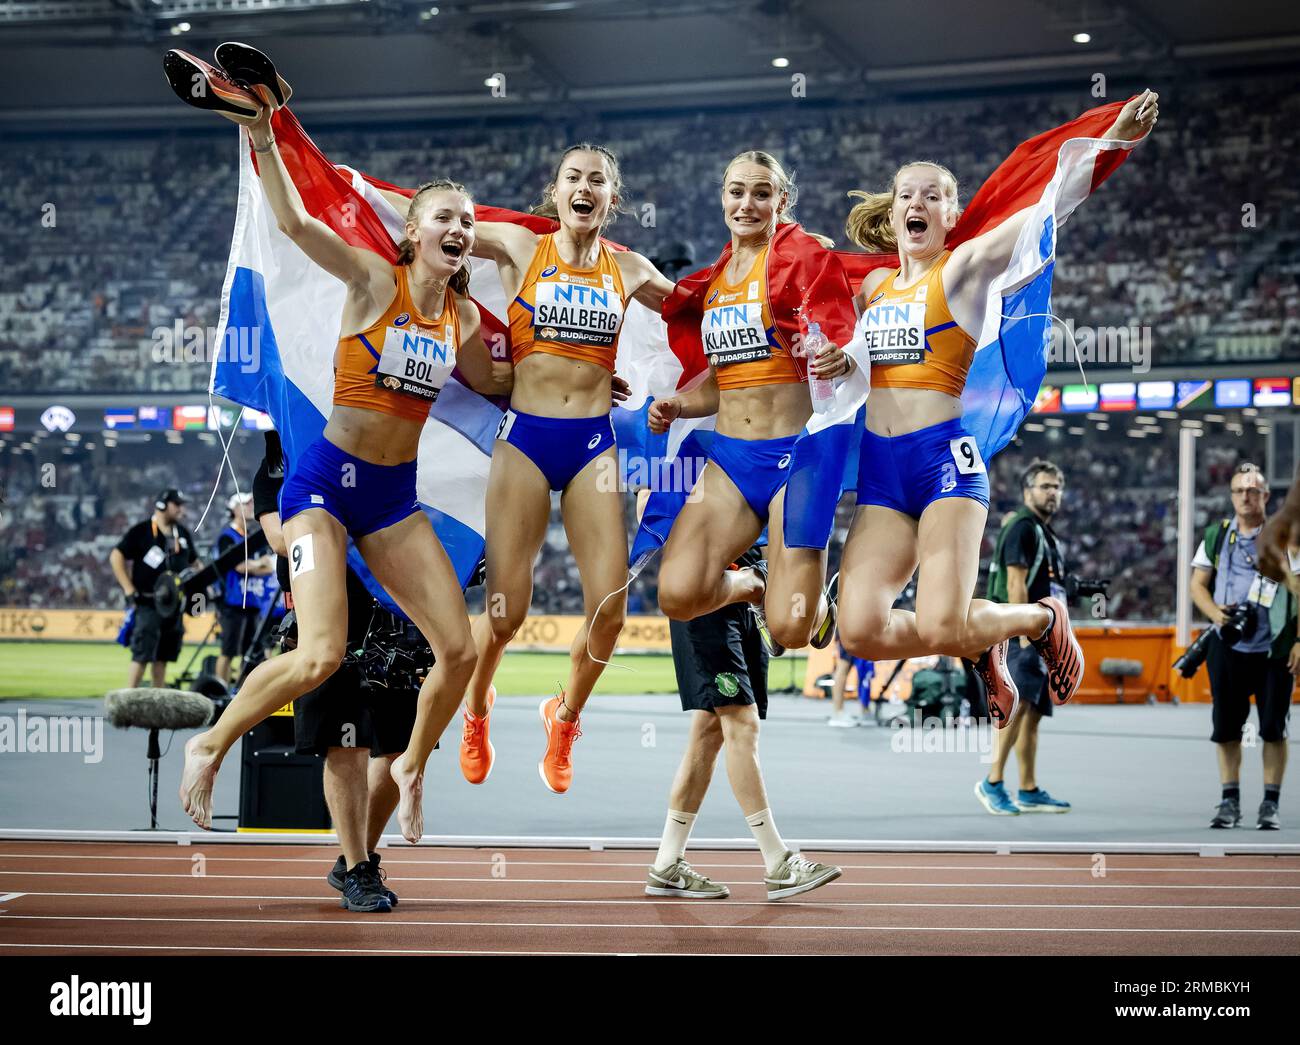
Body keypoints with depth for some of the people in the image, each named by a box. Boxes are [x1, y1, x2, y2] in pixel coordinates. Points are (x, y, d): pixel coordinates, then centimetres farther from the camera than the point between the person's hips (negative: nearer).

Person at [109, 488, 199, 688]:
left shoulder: (184, 535, 14)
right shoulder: (141, 531, -6)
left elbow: (194, 564, 26)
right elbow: (116, 556, -7)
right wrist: (129, 591, -11)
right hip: (148, 603, -6)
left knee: (163, 656, 10)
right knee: (142, 655, -12)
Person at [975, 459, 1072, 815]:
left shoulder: (1047, 533, 22)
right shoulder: (1022, 527, -8)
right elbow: (1016, 585, -16)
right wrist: (1025, 639, -22)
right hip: (1022, 633, -10)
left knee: (1034, 712, 9)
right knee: (1018, 703, -21)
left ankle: (1029, 792, 12)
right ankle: (992, 783, -22)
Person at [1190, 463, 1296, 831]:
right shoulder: (1216, 535, 8)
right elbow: (1197, 584, 12)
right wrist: (1217, 614, -8)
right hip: (1228, 646, 3)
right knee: (1226, 726, 4)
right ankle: (1230, 800, 14)